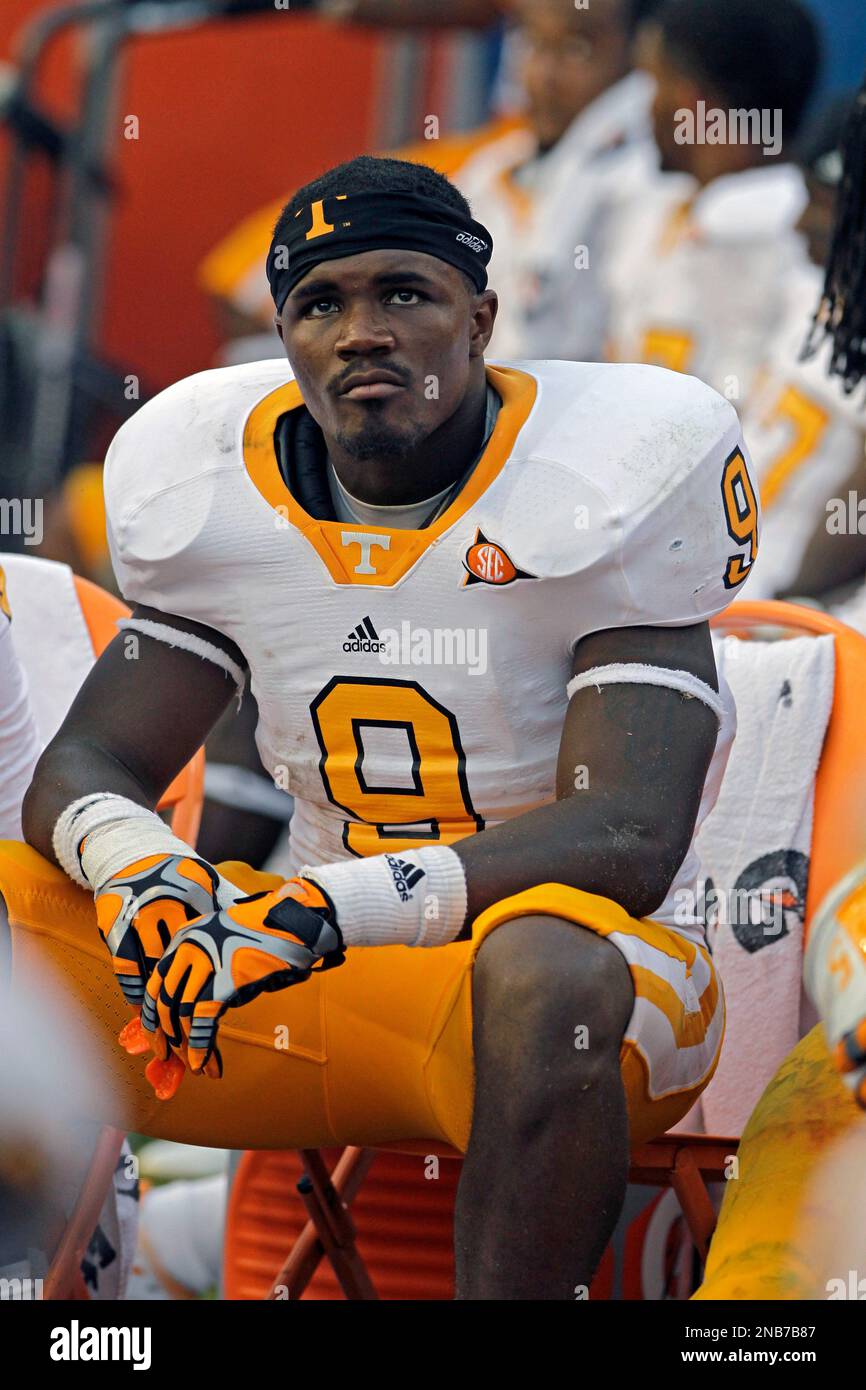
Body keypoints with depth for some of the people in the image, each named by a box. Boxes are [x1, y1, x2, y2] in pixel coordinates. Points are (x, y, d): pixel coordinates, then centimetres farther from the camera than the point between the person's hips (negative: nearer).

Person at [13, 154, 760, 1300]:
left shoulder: (611, 475, -14)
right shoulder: (218, 479, 1)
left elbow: (628, 837, -22)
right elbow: (84, 766, 3)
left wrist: (325, 909, -33)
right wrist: (137, 865, -24)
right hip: (328, 972, 5)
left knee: (544, 962, -40)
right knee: (20, 902, -13)